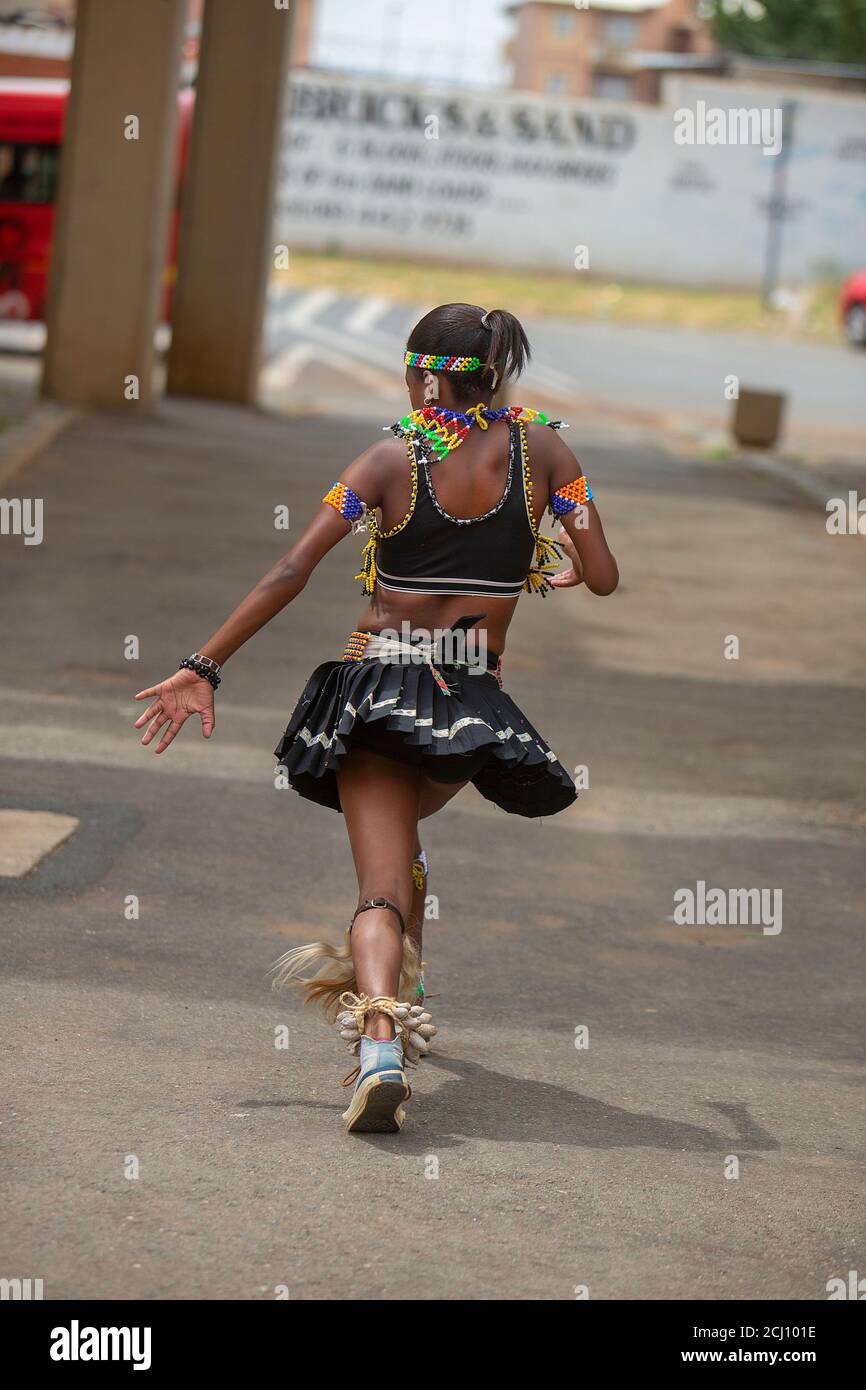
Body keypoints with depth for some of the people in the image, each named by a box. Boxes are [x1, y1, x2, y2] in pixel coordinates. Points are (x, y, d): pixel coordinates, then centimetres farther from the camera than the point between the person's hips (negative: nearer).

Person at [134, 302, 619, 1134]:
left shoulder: (393, 459, -1)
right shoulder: (539, 449, 2)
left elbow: (292, 573, -9)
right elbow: (604, 578, 2)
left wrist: (203, 668, -6)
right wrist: (555, 573, 26)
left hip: (377, 685, -2)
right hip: (474, 706, 2)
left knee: (382, 887, -8)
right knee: (402, 836, 33)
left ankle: (379, 1046, -32)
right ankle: (397, 986, 37)